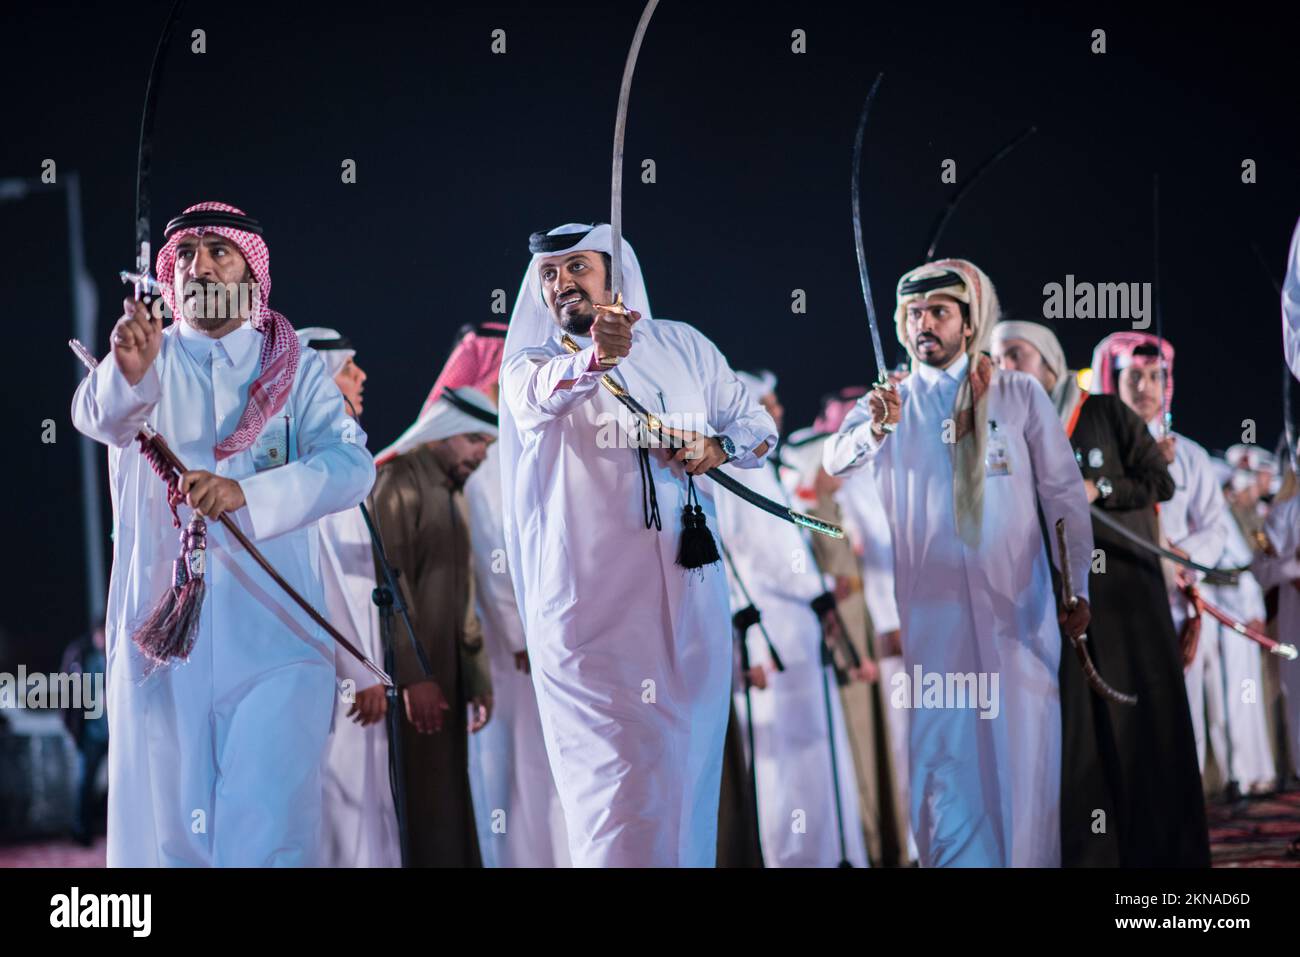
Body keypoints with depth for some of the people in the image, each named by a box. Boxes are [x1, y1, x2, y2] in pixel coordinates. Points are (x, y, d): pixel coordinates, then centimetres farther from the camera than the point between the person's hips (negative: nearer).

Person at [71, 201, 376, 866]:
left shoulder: (298, 373, 9)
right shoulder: (148, 360, 9)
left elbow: (351, 465, -8)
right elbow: (97, 417, -14)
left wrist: (246, 493, -25)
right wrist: (128, 375, -38)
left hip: (271, 632, -1)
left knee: (265, 834, -9)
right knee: (165, 822, 1)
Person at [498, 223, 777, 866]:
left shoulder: (683, 347, 13)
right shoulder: (529, 364, 4)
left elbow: (758, 425, 16)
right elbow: (539, 395, -20)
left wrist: (719, 446, -7)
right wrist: (593, 359, -41)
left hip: (687, 589, 3)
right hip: (591, 601, -3)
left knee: (687, 762, 6)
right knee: (615, 775, -9)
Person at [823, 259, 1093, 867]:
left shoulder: (1021, 395, 7)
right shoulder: (888, 403, 9)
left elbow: (1064, 494, 6)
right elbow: (834, 463, -8)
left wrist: (1077, 585, -3)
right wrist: (874, 431, -29)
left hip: (1015, 606, -1)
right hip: (928, 609, 1)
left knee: (1022, 747, -2)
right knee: (939, 748, -1)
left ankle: (1029, 861, 5)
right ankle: (955, 860, 4)